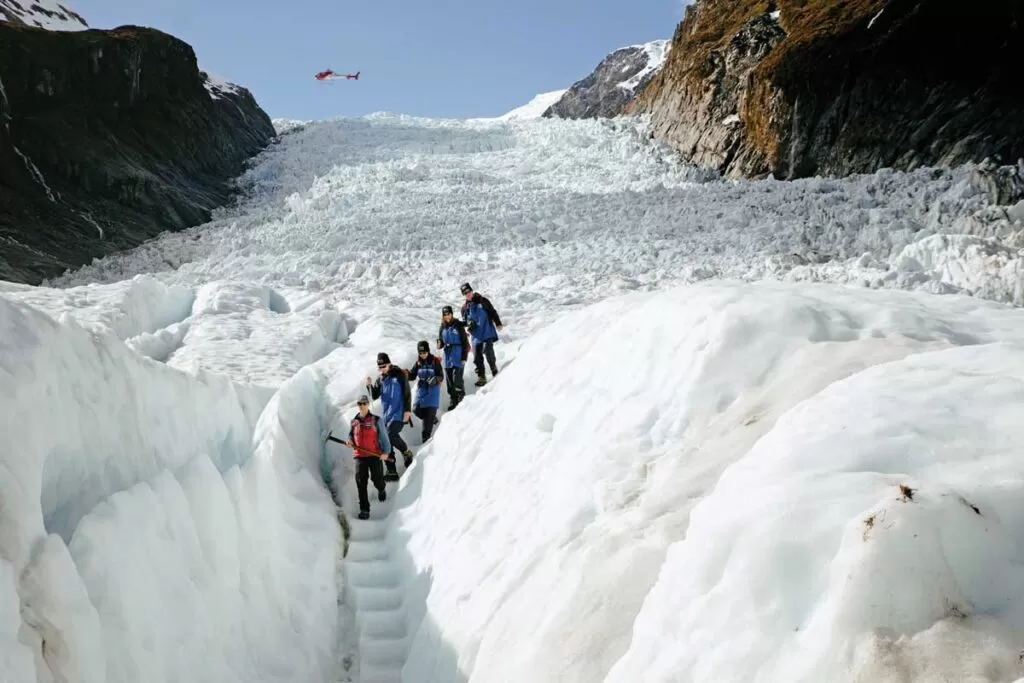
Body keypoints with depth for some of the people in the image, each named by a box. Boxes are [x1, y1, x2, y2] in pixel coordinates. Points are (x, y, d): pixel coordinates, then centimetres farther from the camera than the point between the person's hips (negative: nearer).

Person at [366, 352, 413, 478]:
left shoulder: (399, 374, -4)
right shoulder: (380, 379, 12)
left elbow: (407, 393, -6)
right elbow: (375, 396, 7)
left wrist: (407, 410, -12)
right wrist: (370, 386, -12)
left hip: (398, 414, -6)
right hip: (386, 415, 6)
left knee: (391, 435, -23)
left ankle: (407, 453, 4)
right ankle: (391, 472, 8)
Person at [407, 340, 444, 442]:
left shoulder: (435, 361, -7)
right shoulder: (418, 363, 6)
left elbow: (441, 376, -7)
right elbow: (412, 375, 7)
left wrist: (435, 380, -28)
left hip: (432, 390, -5)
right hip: (421, 389, 5)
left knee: (429, 414, -7)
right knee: (416, 410, -3)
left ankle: (426, 436, 2)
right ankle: (432, 419, 26)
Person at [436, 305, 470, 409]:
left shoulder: (458, 325, -5)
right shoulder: (442, 328, 9)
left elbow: (465, 342, -5)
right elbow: (440, 340, 19)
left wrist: (464, 357, -10)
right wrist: (440, 344, -7)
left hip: (458, 358, -5)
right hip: (448, 358, 5)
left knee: (457, 380, -13)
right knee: (449, 381, 6)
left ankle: (462, 399, 4)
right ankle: (453, 401, 17)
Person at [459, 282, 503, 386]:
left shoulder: (482, 301, 1)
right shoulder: (465, 307, 10)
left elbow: (492, 312, 5)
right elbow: (465, 320, 18)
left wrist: (498, 323, 0)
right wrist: (468, 324, -5)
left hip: (488, 333, -3)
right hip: (476, 335, 3)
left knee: (488, 351, -13)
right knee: (477, 357, -2)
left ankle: (494, 369, 12)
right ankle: (481, 378, 5)